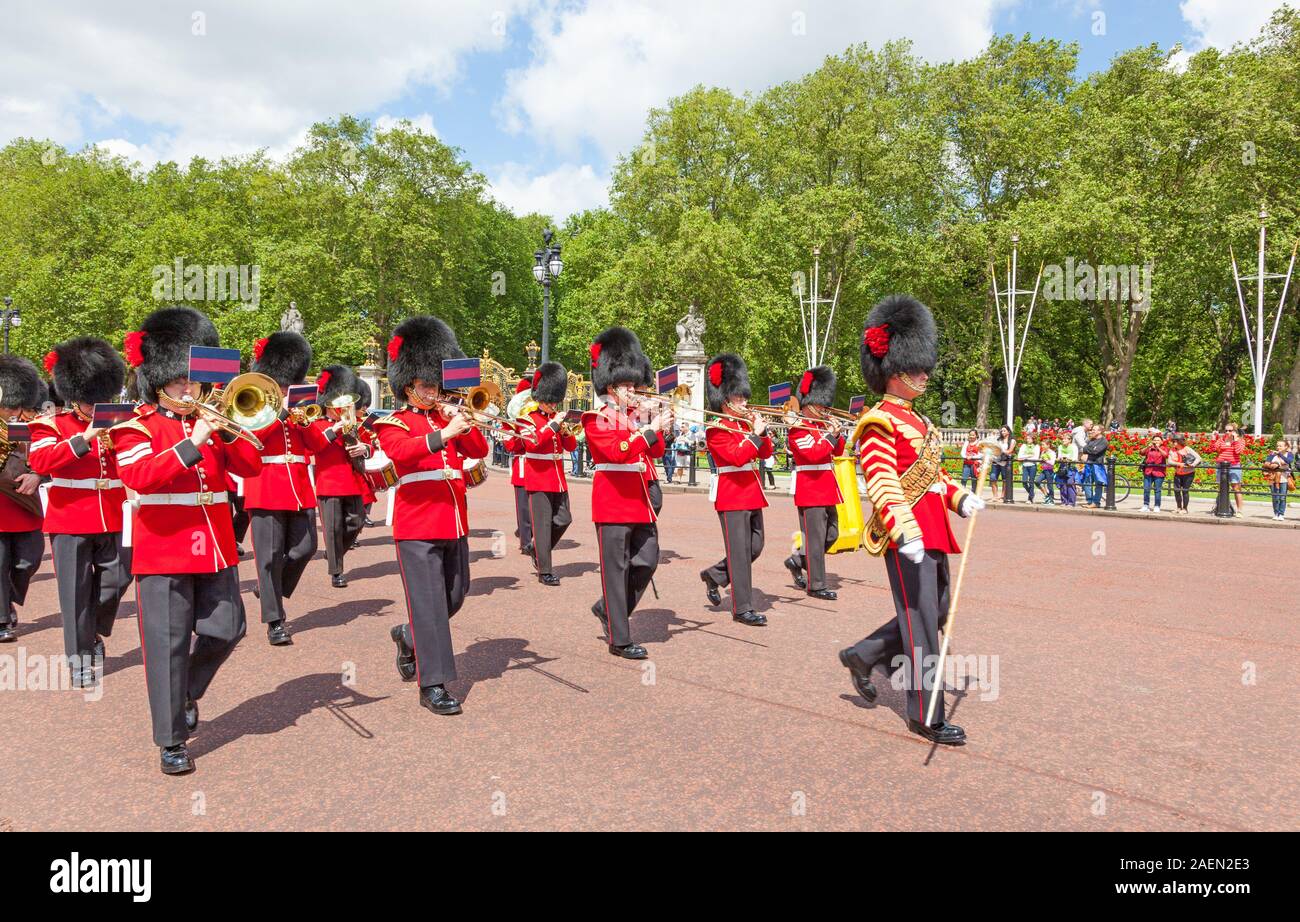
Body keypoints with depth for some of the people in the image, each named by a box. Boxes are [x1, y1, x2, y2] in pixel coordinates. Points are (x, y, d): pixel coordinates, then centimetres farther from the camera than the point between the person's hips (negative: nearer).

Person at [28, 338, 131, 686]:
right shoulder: (51, 424, -2)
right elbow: (40, 461, -19)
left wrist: (117, 445, -13)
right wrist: (83, 439, -26)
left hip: (113, 520, 3)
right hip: (71, 522, -3)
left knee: (116, 580, 6)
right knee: (76, 590, 3)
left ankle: (95, 634, 31)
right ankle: (79, 656, 14)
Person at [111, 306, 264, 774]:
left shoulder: (210, 424, 12)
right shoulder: (136, 429, -2)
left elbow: (251, 466, 2)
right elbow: (139, 476, -21)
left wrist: (226, 430, -11)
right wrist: (192, 444, -26)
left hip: (215, 550, 5)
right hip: (163, 552, -5)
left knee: (226, 630, 7)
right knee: (167, 645, 0)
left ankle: (187, 692, 35)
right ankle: (171, 740, 11)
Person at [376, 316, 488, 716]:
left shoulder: (447, 418, 17)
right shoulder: (393, 423, 1)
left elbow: (479, 451, 8)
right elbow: (399, 451, -20)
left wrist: (463, 422, -8)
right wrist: (443, 434, -29)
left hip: (453, 522, 6)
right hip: (417, 525, -6)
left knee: (455, 595, 14)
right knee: (428, 602, -7)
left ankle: (408, 637, 40)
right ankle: (433, 684, -1)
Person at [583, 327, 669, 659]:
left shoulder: (635, 414, 15)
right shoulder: (596, 418, -7)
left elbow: (656, 451, 10)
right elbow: (617, 451, -21)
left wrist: (656, 425, -5)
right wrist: (650, 430, -24)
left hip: (640, 501, 8)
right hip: (613, 502, -7)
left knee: (646, 562, 9)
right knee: (616, 569, -1)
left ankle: (608, 609, 29)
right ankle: (620, 640, 6)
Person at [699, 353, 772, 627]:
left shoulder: (744, 424, 14)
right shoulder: (716, 429, -10)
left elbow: (765, 453, 12)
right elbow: (737, 456, -22)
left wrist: (762, 430, -1)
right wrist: (755, 433, -18)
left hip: (752, 493, 9)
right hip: (732, 495, -9)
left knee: (755, 547, 12)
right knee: (740, 552, -6)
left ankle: (714, 575, 30)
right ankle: (743, 609, 0)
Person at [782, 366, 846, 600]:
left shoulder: (822, 425, 16)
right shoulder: (798, 428, -10)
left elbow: (838, 451, 16)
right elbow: (813, 453, -23)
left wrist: (836, 433, 0)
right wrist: (831, 435, -21)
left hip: (827, 489, 9)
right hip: (810, 489, -9)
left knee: (831, 535, 14)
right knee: (815, 538, -5)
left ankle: (797, 561, 29)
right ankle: (816, 585, 1)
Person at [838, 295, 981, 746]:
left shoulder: (916, 420, 17)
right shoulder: (880, 421, -13)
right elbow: (881, 482, -22)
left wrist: (961, 498, 5)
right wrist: (905, 532, -32)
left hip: (932, 530, 10)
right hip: (907, 533, -10)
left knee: (937, 612, 16)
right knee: (921, 622, -3)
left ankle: (862, 654, 30)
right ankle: (926, 716, 9)